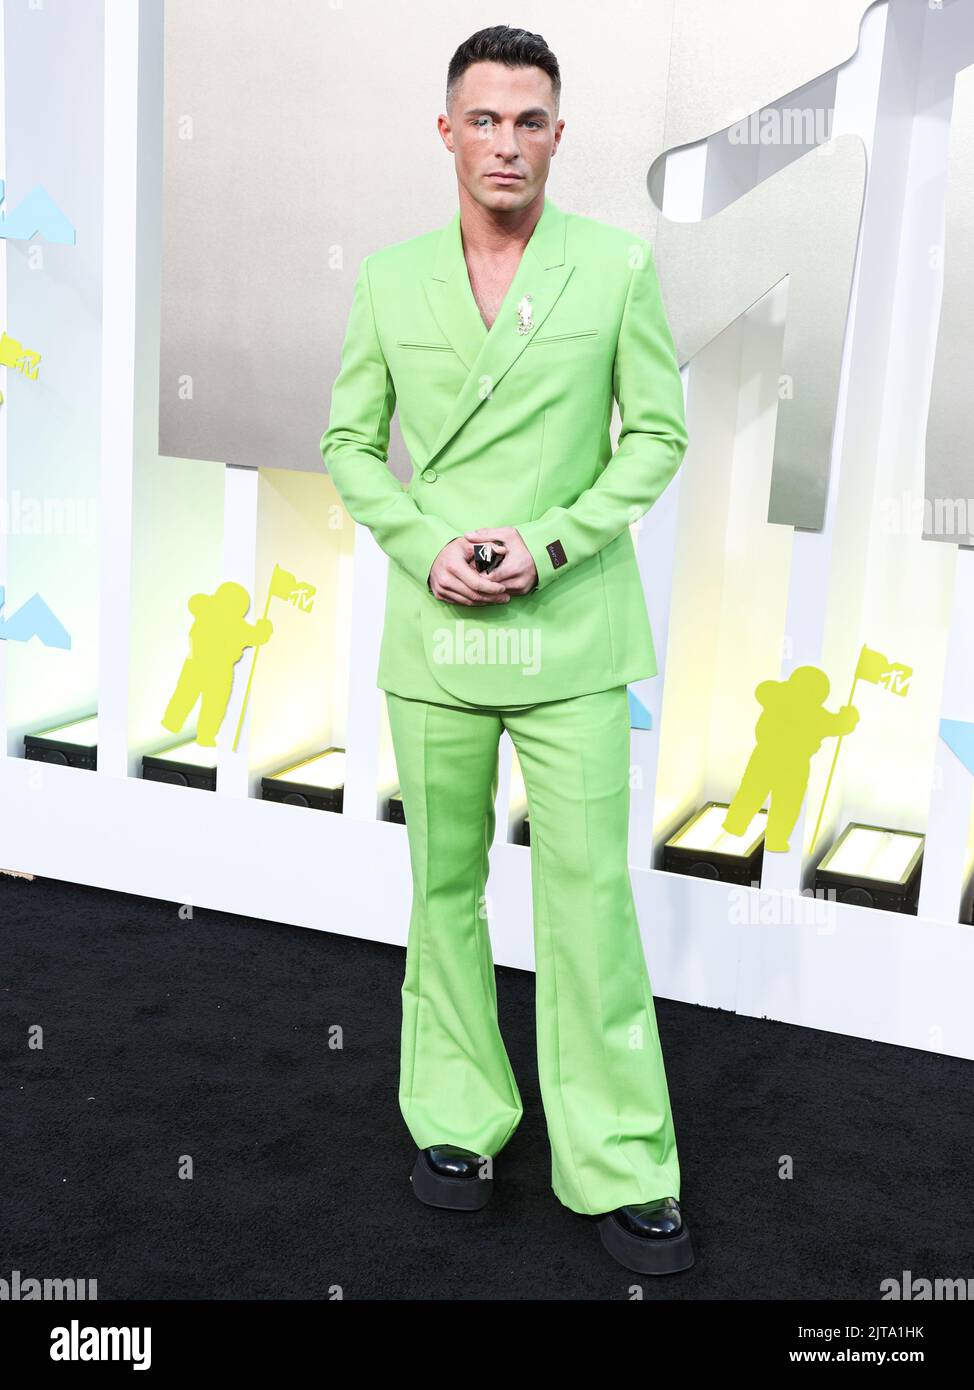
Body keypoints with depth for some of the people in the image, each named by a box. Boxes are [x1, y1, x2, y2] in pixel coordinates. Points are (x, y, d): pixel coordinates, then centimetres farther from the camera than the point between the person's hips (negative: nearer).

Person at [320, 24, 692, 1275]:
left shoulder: (618, 266, -2)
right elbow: (349, 444, 8)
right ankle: (456, 1117, 28)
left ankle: (621, 1167, 12)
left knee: (589, 892, -1)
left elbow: (658, 435, 0)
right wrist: (429, 550, -10)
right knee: (445, 882, 12)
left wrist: (547, 547, -13)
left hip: (571, 633, -2)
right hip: (433, 631, 2)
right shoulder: (389, 279, 4)